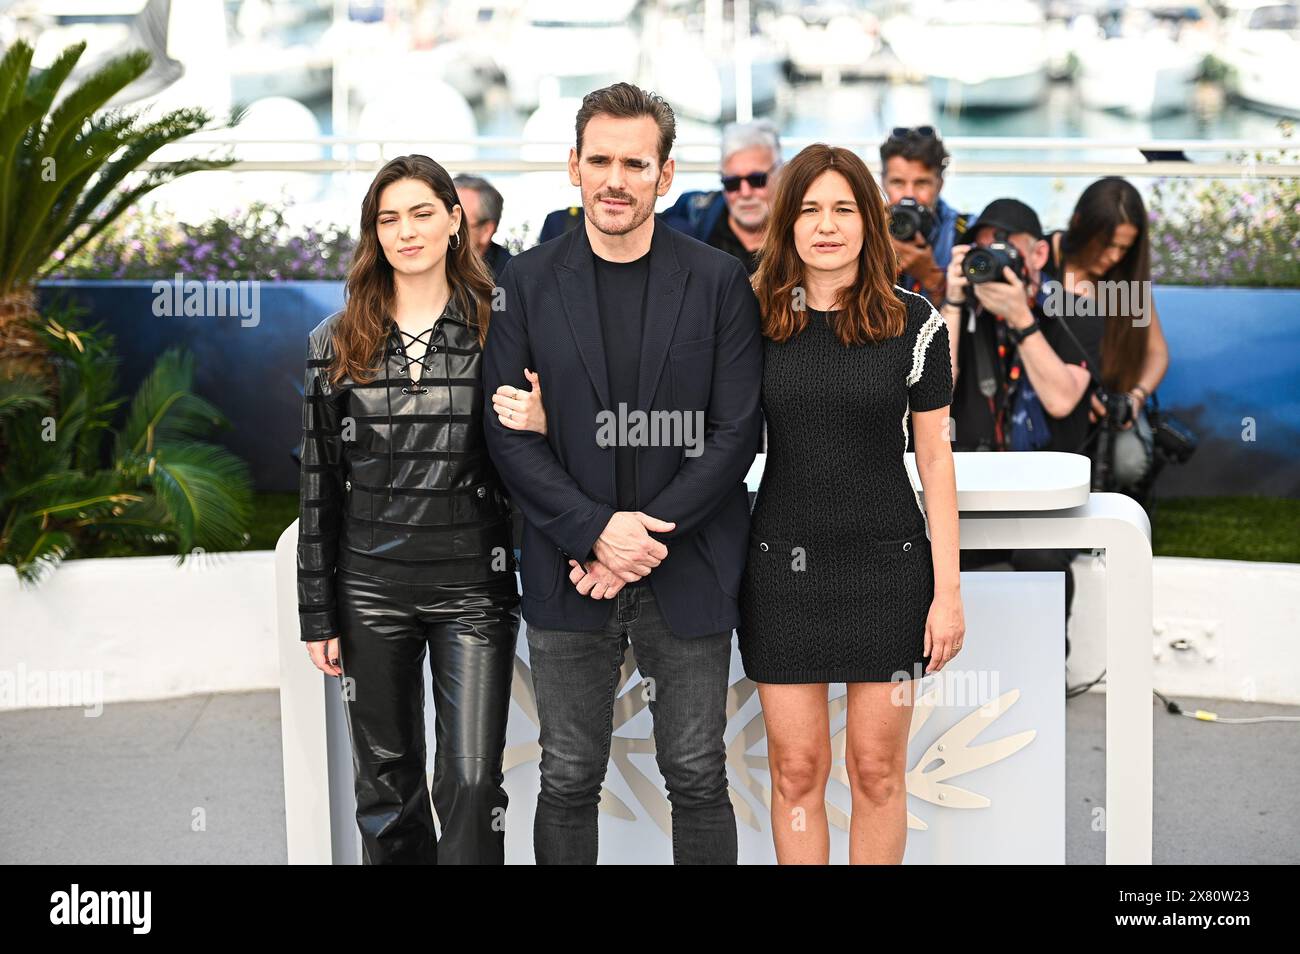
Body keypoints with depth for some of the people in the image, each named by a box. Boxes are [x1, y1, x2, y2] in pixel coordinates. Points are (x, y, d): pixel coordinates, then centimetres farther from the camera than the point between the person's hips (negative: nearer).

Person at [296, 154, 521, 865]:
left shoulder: (496, 328, 1)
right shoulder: (338, 342, 6)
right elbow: (319, 481, 7)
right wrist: (317, 614, 5)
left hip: (473, 588, -2)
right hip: (370, 589, 2)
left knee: (472, 785, -4)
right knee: (385, 784, 10)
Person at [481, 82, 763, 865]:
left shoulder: (720, 282, 0)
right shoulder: (526, 284, 2)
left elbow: (736, 432, -4)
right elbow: (508, 434, -2)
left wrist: (648, 539, -13)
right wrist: (596, 531, -14)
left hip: (686, 574, 0)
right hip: (568, 574, 1)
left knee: (698, 780, 8)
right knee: (569, 782, 8)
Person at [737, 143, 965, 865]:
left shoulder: (914, 324, -2)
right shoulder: (754, 319, 2)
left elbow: (935, 460, 1)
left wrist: (948, 590, -3)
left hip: (888, 563, -1)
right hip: (782, 563, 1)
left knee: (877, 769, 6)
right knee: (796, 767, 5)